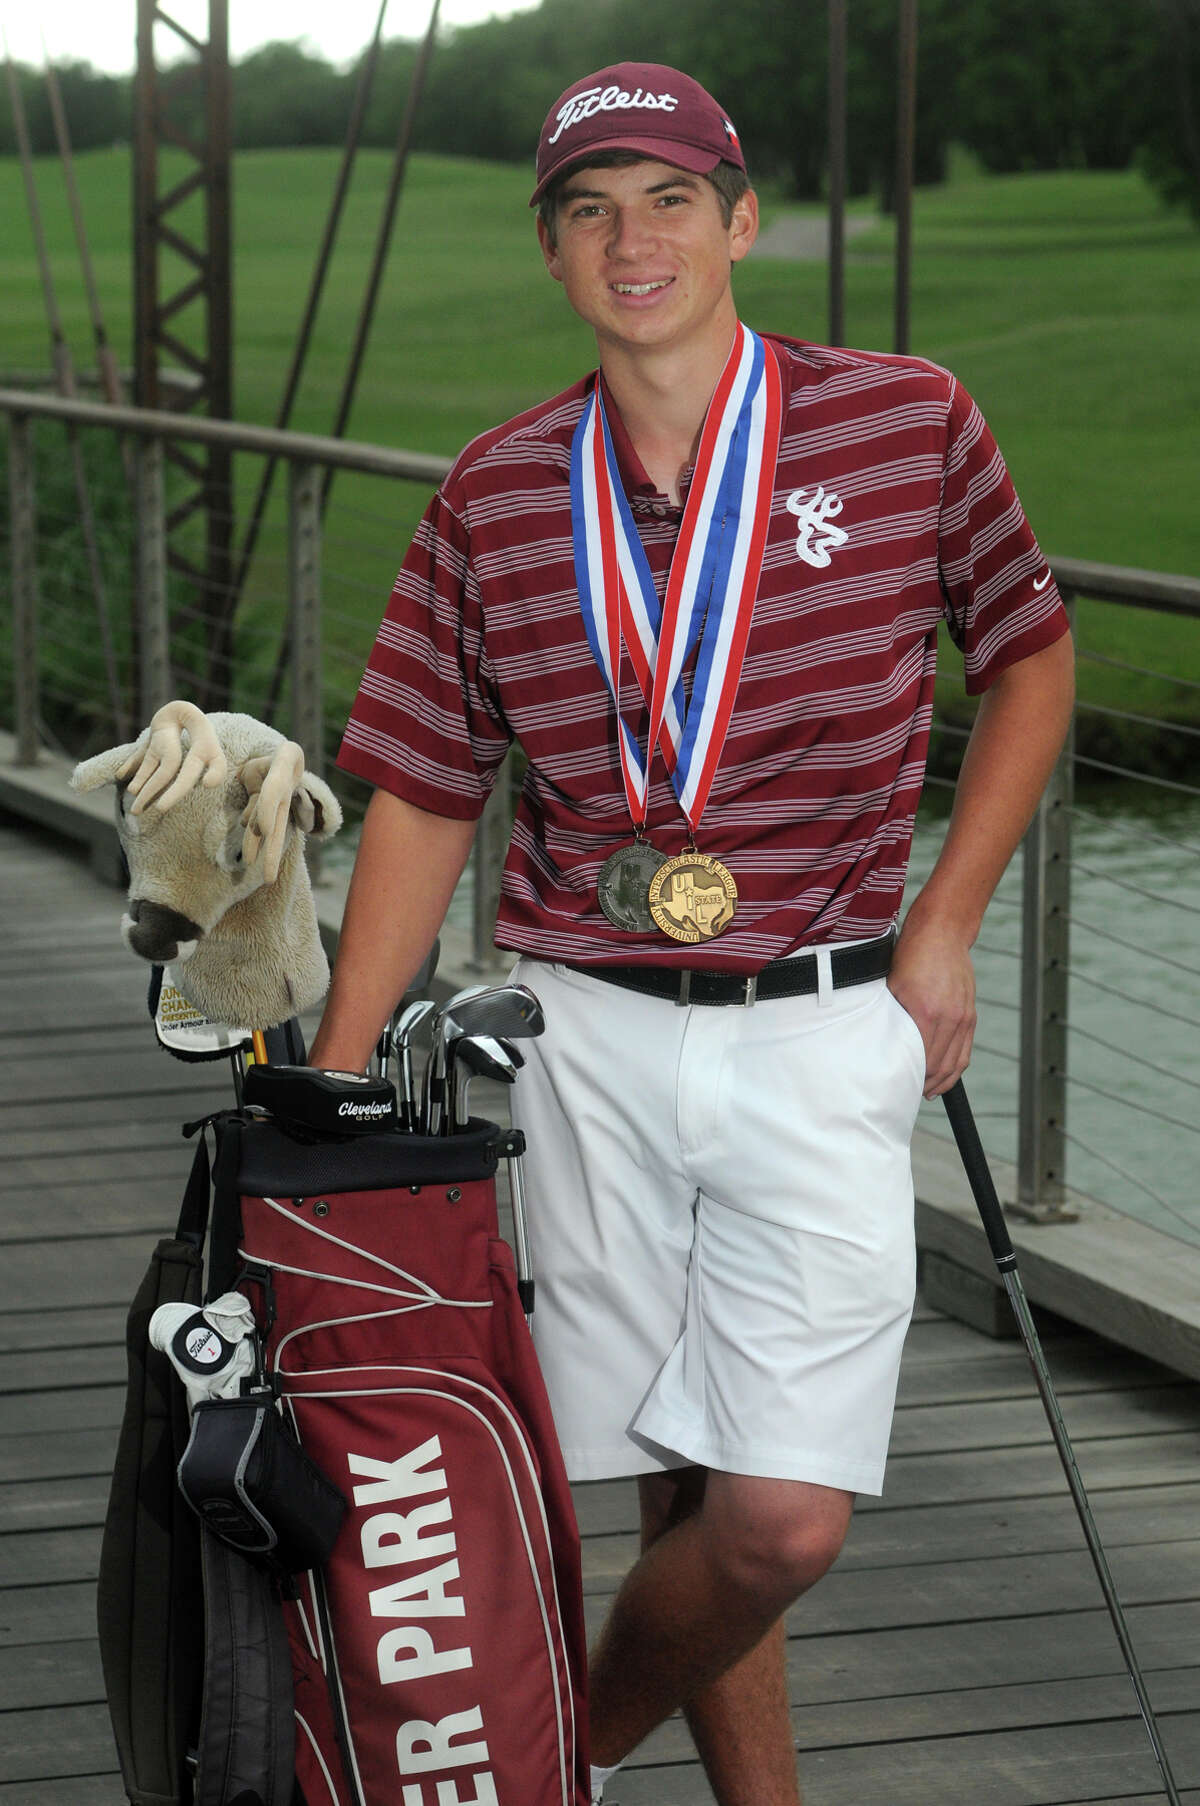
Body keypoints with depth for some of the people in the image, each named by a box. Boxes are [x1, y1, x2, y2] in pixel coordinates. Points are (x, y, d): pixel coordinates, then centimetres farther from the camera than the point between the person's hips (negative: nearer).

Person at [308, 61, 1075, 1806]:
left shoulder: (907, 423, -1)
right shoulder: (496, 495, 4)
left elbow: (1031, 658, 13)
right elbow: (424, 796, 8)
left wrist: (943, 924, 3)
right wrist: (326, 1093, 4)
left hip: (825, 1028, -1)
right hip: (590, 1034, 1)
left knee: (786, 1518, -9)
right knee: (688, 1497, 5)